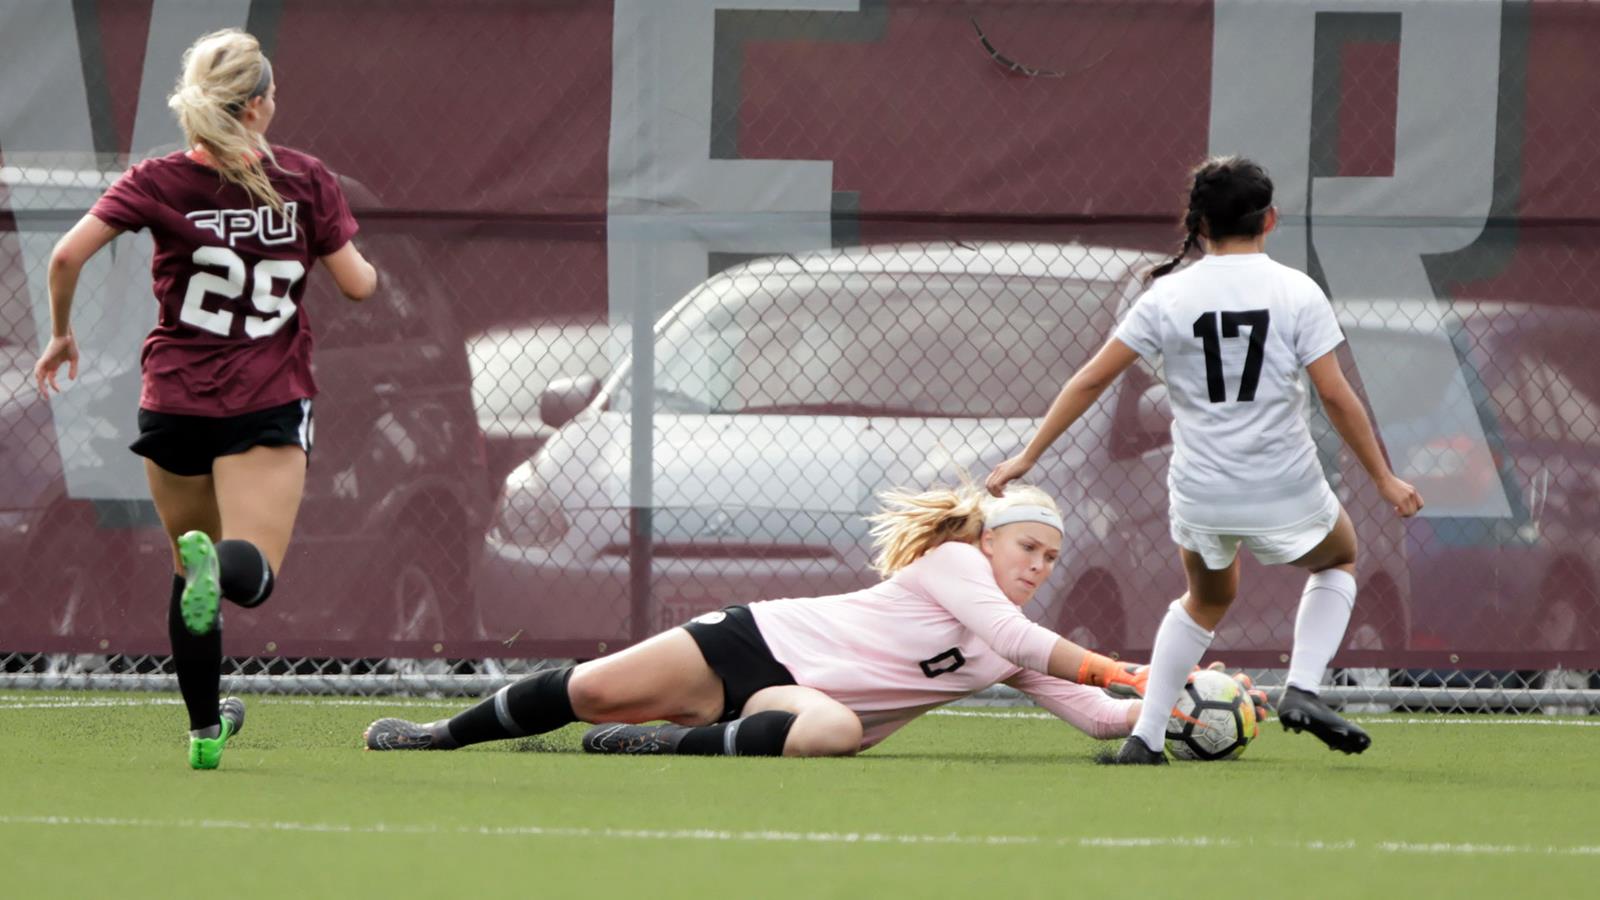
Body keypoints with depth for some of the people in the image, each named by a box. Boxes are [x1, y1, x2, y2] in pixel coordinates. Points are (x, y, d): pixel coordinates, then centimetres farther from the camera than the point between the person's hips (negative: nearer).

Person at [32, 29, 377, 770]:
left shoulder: (158, 183, -4)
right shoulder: (303, 181, -4)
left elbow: (68, 254, -12)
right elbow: (359, 285, -1)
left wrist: (61, 334, 5)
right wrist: (362, 259, 23)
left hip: (174, 398, 2)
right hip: (268, 403, -2)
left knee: (191, 573, 20)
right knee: (251, 575, -7)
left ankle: (204, 728, 24)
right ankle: (221, 561, -44)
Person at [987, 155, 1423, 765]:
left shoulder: (1168, 297, -2)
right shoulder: (1296, 293, -7)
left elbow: (1092, 379, -1)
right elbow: (1335, 395, -9)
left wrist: (1027, 457, 7)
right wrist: (1384, 480, 2)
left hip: (1199, 496, 2)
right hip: (1285, 488, -2)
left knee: (1207, 601, 30)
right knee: (1339, 558, 30)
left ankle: (1145, 738, 21)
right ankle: (1302, 690, 9)